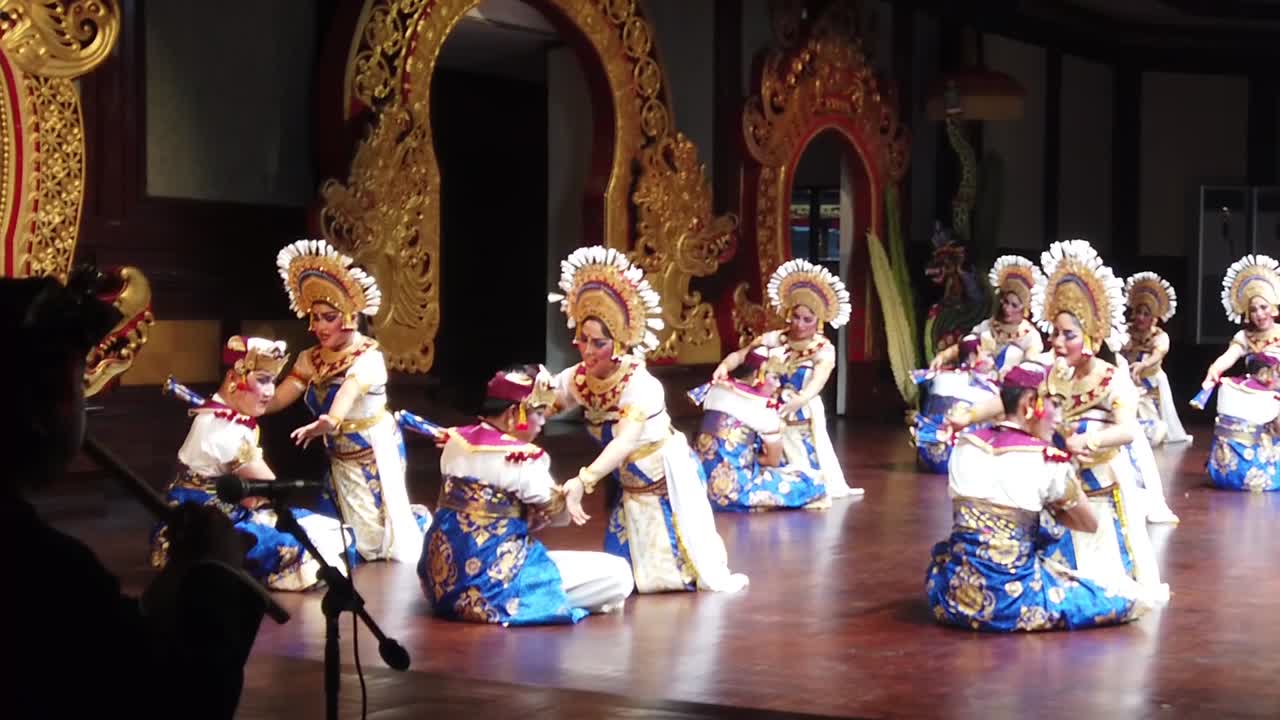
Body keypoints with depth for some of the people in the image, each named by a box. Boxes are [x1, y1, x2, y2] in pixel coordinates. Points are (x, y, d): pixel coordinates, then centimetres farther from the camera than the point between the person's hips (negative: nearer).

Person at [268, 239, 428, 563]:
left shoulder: (369, 357, -22)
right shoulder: (310, 359, -3)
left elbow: (349, 391, -43)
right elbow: (276, 399, -12)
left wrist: (329, 422, -62)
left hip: (377, 452, -5)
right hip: (343, 458, 5)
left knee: (396, 546, 2)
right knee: (367, 544, 8)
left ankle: (420, 519, 34)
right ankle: (411, 518, 37)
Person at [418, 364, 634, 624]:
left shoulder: (456, 441, 4)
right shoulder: (520, 458, -18)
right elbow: (559, 514, -4)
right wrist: (574, 489, 15)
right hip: (494, 583, -9)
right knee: (617, 574, -9)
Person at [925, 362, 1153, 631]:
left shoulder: (965, 446, 6)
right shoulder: (1048, 460, -8)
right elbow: (1090, 524, 6)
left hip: (953, 588, 4)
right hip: (1012, 594, -4)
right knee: (1128, 596, 7)